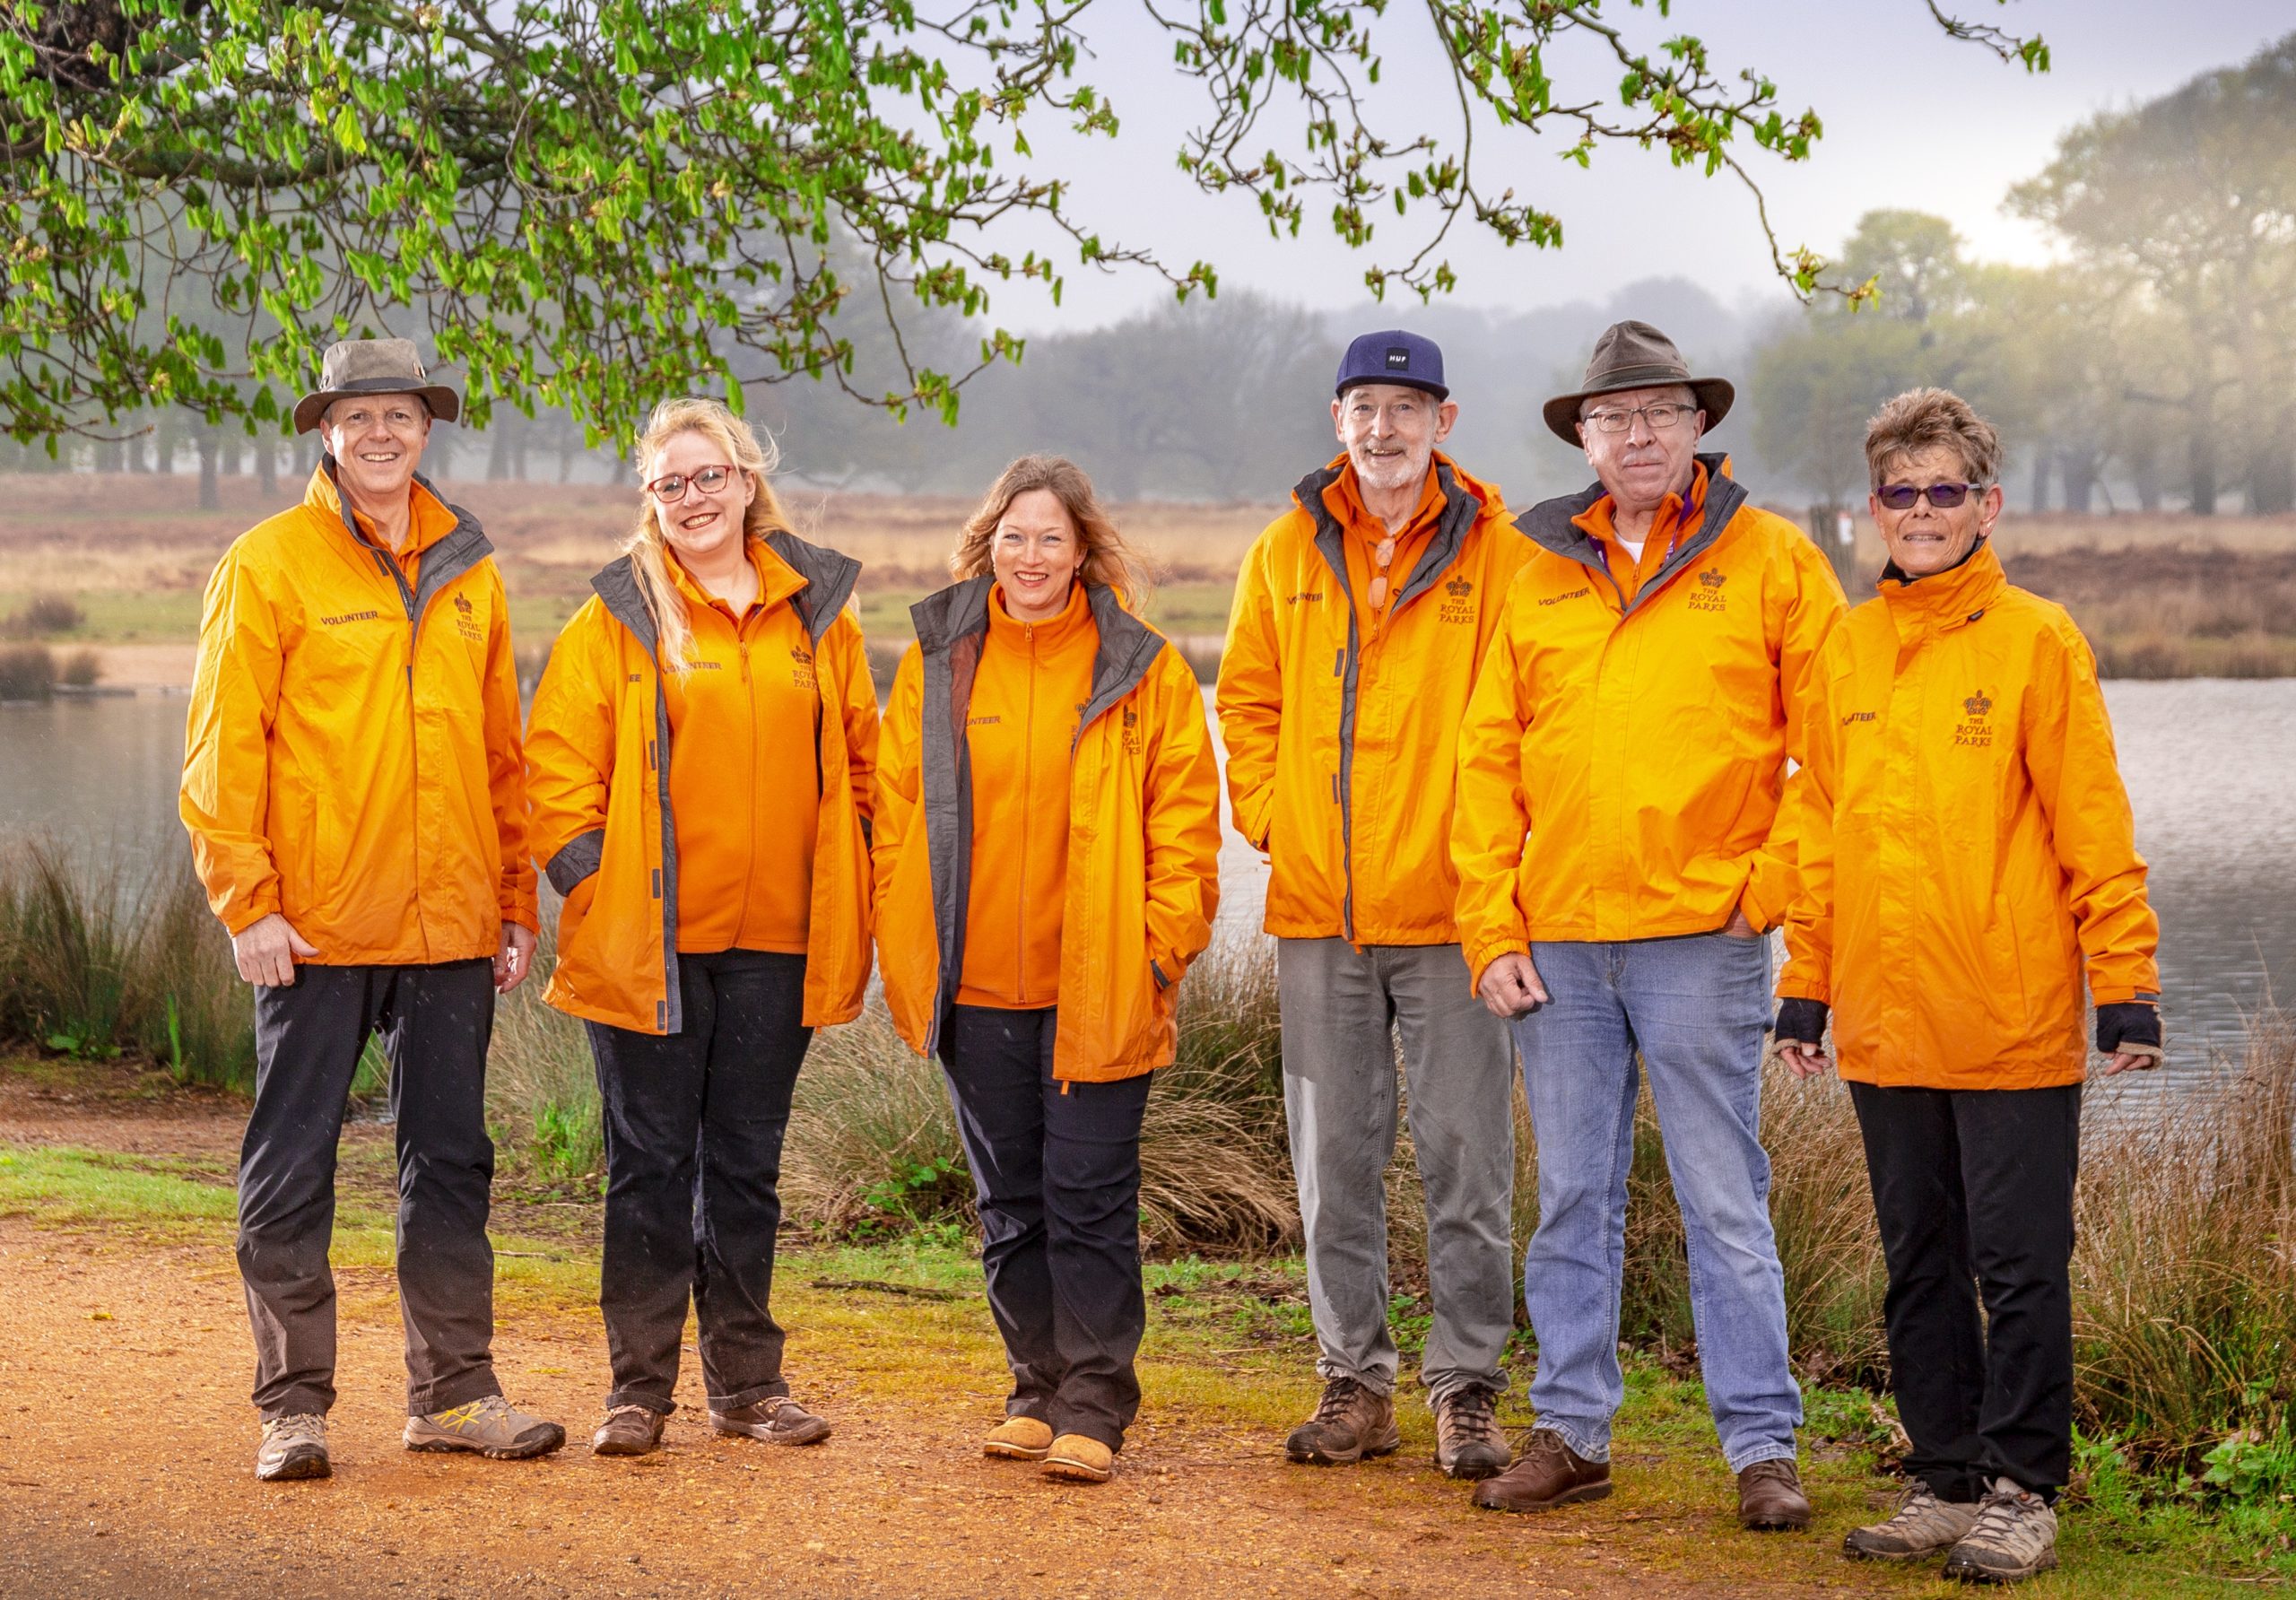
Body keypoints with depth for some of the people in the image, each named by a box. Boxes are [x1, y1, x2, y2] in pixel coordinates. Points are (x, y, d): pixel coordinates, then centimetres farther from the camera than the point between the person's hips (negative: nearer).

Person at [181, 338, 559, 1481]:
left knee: (450, 1159, 10)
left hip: (451, 925, 4)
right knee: (291, 1164, 1)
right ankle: (293, 1404, 10)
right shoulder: (269, 564, -2)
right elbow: (223, 746, -5)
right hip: (315, 925, -4)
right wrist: (247, 902, -12)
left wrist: (516, 904, 11)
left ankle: (454, 1391, 19)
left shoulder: (468, 572, 12)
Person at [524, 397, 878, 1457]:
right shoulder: (617, 617, 0)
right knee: (651, 1163, 3)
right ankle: (639, 1387, 12)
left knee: (746, 1164, 11)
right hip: (649, 941, -2)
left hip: (776, 942, 2)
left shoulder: (816, 609, 8)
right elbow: (557, 766, -1)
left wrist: (852, 899, 8)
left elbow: (859, 758, 14)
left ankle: (747, 1380, 20)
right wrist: (591, 881, -10)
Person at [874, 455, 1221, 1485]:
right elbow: (896, 808, 9)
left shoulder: (1144, 672, 0)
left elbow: (1185, 822, 1)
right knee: (1009, 1202, 11)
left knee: (1090, 1200, -2)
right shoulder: (936, 662, 6)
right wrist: (905, 949, 3)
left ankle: (1093, 1408, 6)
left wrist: (1163, 943, -7)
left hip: (1098, 989, -3)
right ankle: (1040, 1390, 23)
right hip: (976, 986, 3)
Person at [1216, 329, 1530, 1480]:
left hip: (1449, 907, -3)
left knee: (1464, 1154, 0)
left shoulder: (1496, 555, -1)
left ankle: (1466, 1386, 10)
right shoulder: (1288, 552, 9)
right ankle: (1355, 1382, 19)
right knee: (1334, 1156, 9)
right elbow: (1247, 699, 16)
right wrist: (1269, 815, 4)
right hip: (1317, 907, 3)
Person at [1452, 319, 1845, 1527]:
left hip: (1702, 940, -3)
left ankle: (1764, 1448, 7)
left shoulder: (1772, 560, 3)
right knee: (1572, 1200, 10)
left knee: (1724, 1202, 0)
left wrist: (1772, 885, -6)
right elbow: (1488, 760, 9)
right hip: (1556, 941, 3)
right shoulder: (1537, 573, 11)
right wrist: (1493, 928, 2)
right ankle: (1571, 1431, 19)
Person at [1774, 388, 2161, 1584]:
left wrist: (2126, 985, -8)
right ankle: (1944, 1480, 22)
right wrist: (1804, 985, 11)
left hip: (2013, 1025, -5)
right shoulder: (1844, 651, 9)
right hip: (1884, 1026, 5)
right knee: (1918, 1263, 12)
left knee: (2017, 1263, 1)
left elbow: (2094, 826, -5)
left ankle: (2021, 1490, 12)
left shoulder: (2036, 642, -4)